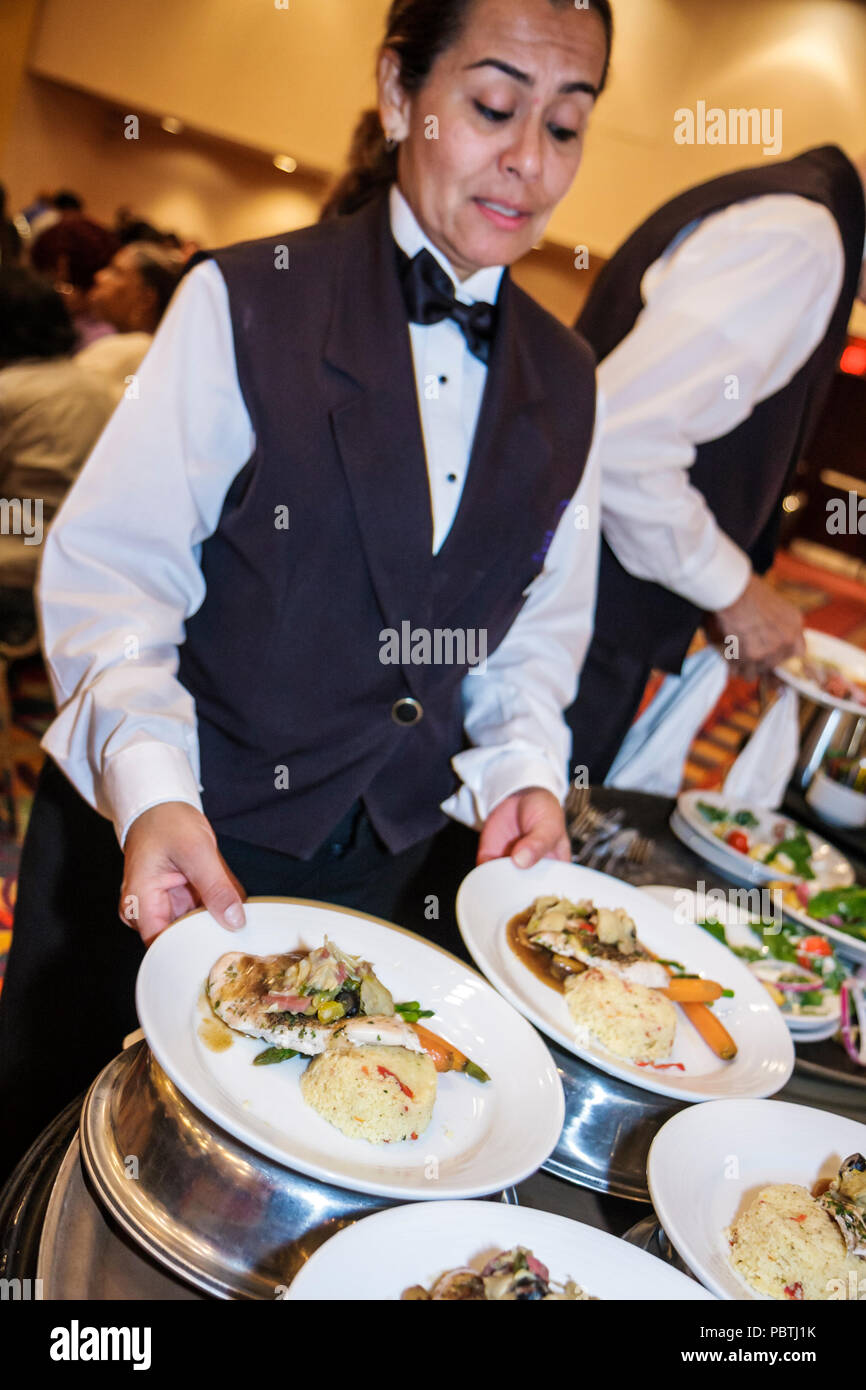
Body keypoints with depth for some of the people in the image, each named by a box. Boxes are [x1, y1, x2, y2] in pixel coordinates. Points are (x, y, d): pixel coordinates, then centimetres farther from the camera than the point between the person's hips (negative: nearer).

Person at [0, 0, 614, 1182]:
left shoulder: (563, 383, 5)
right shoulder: (248, 306, -10)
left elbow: (541, 620, 12)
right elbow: (112, 566, -12)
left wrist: (524, 764, -5)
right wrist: (151, 784, -25)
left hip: (378, 864, 4)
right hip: (165, 840, -3)